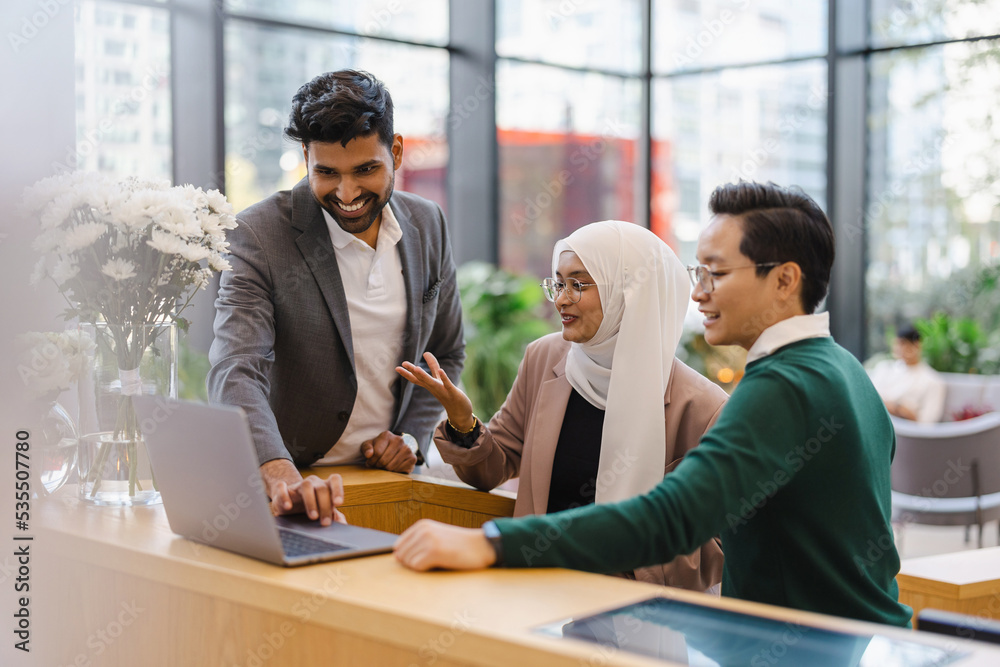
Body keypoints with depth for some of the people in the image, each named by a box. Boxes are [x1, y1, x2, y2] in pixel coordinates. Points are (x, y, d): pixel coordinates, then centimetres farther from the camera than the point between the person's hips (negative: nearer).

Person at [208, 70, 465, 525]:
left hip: (389, 476, 3)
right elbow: (236, 373, -21)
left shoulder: (427, 225, 5)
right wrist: (282, 476, -37)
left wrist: (410, 435, 2)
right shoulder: (259, 235, -10)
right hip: (290, 484, -3)